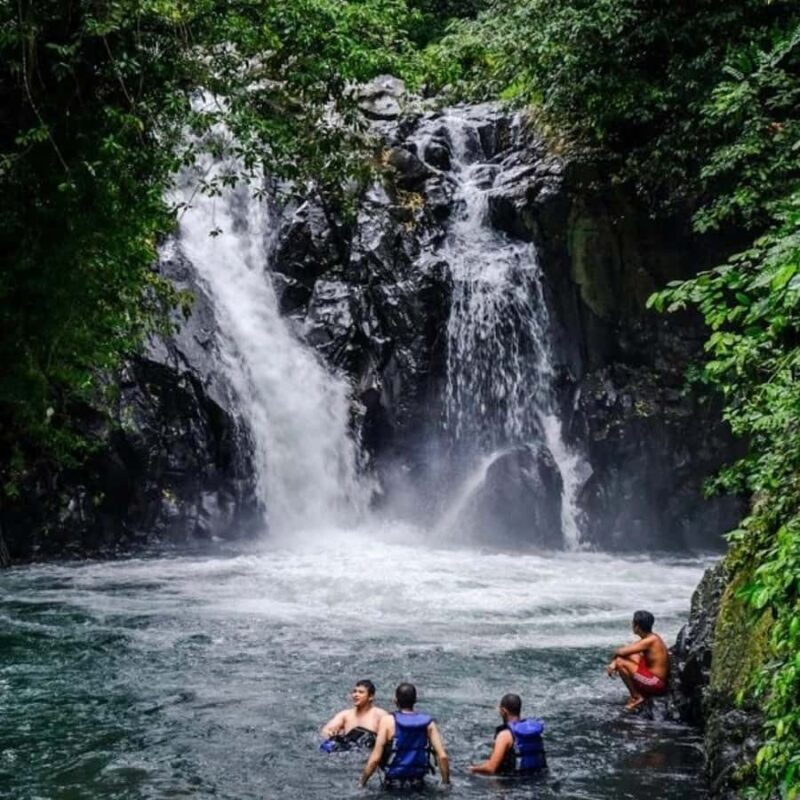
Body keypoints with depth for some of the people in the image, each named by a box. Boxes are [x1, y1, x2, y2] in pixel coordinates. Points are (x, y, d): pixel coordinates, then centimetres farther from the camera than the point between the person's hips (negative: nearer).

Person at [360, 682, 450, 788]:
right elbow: (442, 756, -7)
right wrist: (446, 783, 5)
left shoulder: (388, 721, -9)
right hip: (418, 783, 4)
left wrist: (361, 783, -3)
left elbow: (375, 758, -13)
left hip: (392, 783, -4)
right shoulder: (427, 722, -2)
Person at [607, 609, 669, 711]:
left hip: (656, 684, -9)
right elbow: (626, 651, 12)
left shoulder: (649, 641, -21)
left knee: (620, 663, -14)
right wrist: (613, 663, -2)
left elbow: (620, 652, -22)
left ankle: (637, 697, -2)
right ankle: (638, 692, 13)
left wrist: (614, 661, -1)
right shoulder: (652, 637, 7)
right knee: (628, 656, 16)